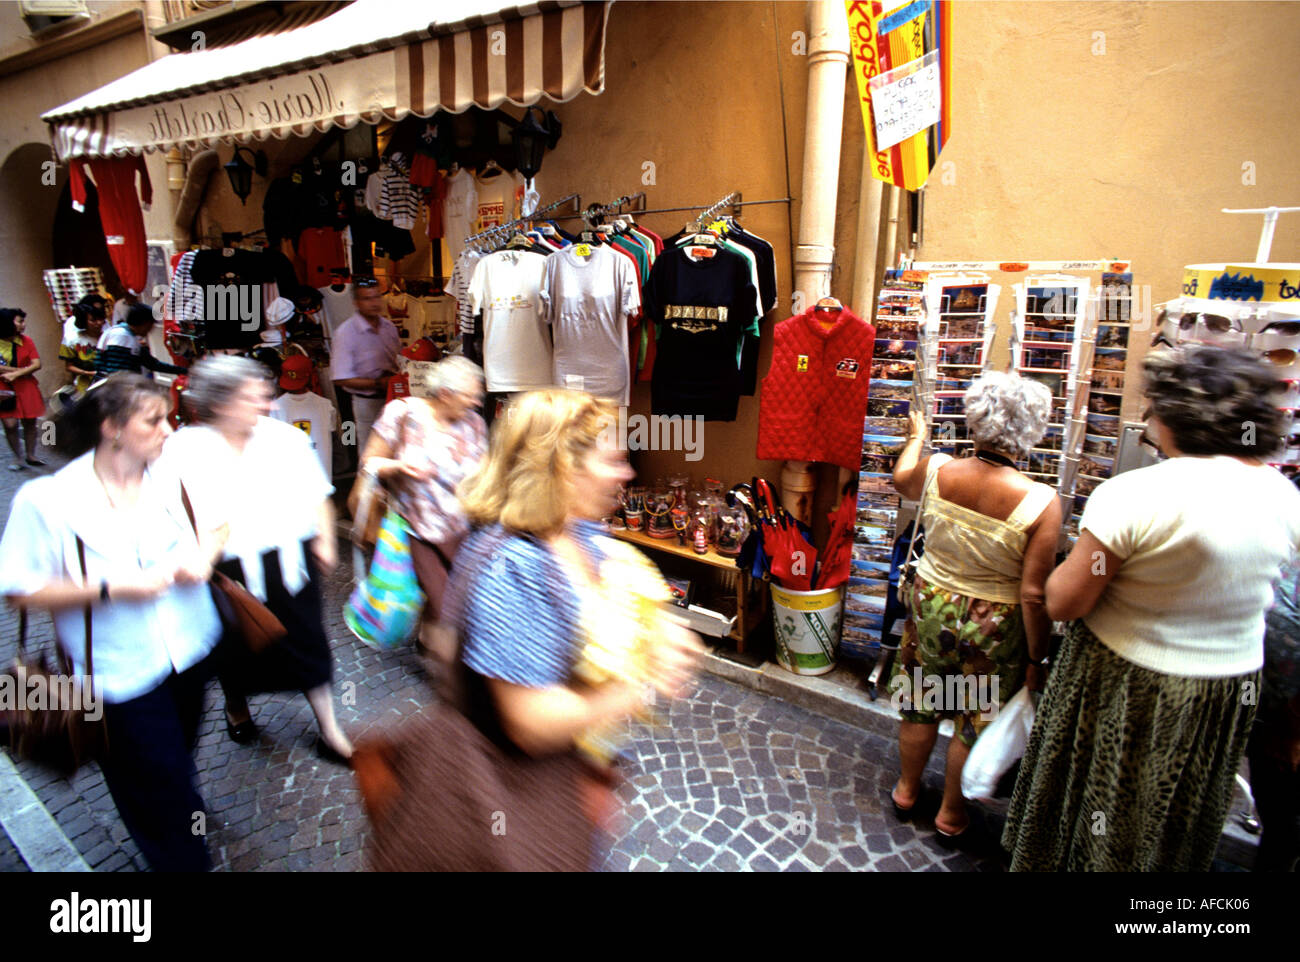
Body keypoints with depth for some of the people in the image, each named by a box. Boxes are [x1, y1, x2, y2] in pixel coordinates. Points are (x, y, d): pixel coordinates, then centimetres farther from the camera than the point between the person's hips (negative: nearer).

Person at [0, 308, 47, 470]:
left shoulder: (26, 341, 2)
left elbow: (37, 364, -6)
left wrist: (15, 374, -14)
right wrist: (23, 370, -11)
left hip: (26, 387, 2)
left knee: (30, 422, 7)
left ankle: (31, 455, 21)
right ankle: (18, 458, 9)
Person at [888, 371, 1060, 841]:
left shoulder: (936, 471, -15)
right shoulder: (1040, 502, -24)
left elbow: (901, 479, 12)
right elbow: (1033, 595, -20)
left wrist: (916, 436, 30)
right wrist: (1036, 658, -6)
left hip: (931, 609, 3)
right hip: (992, 628, -2)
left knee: (919, 707, 22)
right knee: (973, 721, 19)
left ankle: (906, 789, 45)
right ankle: (951, 813, 40)